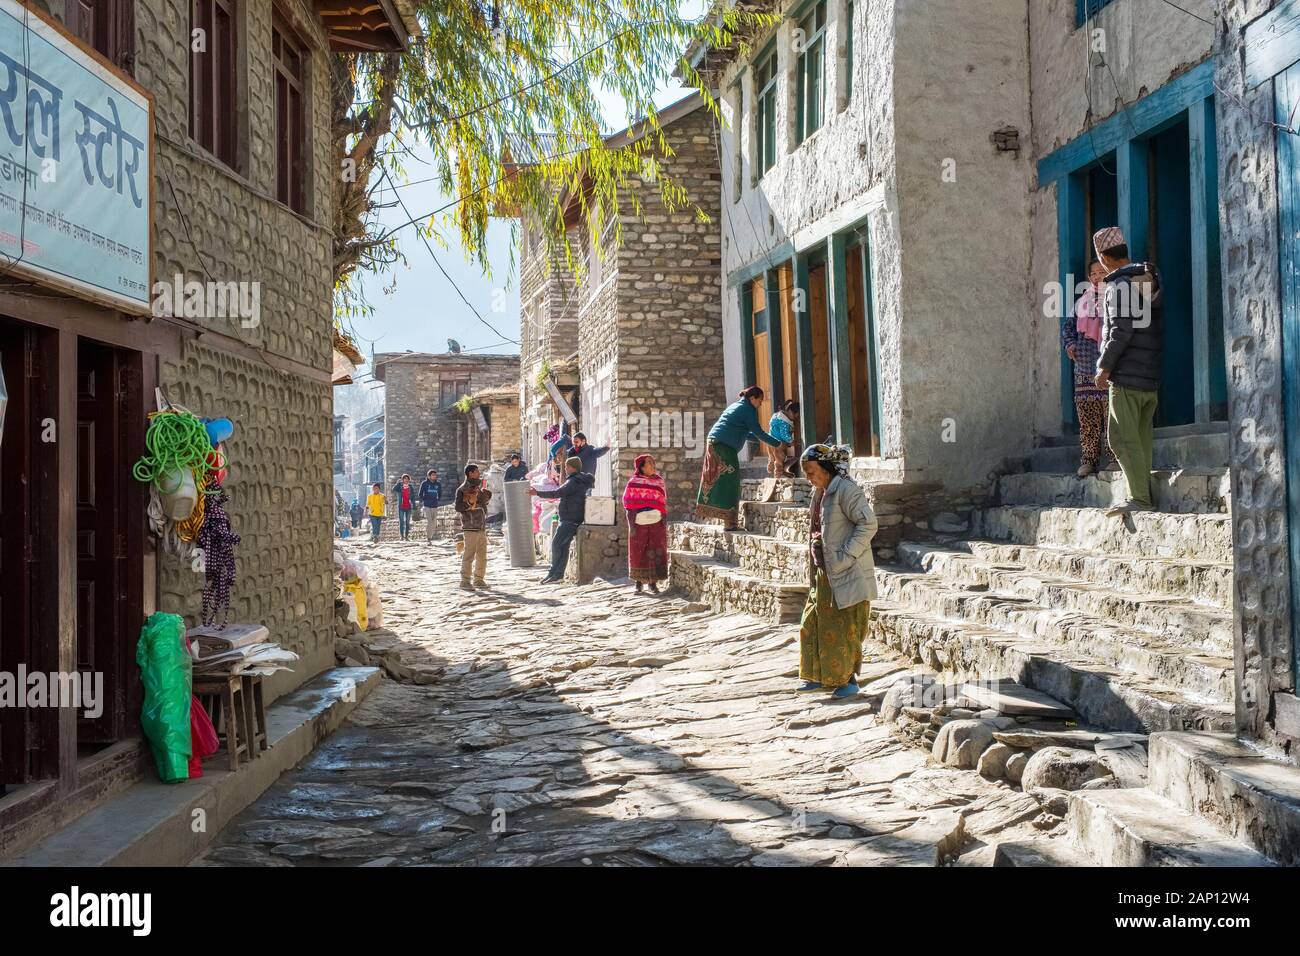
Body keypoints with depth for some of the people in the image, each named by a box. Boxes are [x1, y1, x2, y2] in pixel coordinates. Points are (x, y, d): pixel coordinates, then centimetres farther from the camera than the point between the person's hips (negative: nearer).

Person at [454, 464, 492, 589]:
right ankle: (465, 581, -4)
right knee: (469, 555, -8)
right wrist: (469, 504, -25)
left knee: (482, 555, 10)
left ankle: (479, 579, 19)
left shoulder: (478, 486, 17)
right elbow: (458, 508, -12)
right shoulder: (462, 490, -6)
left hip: (482, 527, 8)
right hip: (470, 527, -8)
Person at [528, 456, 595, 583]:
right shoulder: (582, 479, 15)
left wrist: (538, 493, -21)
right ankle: (558, 573, 6)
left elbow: (557, 493, -24)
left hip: (570, 519, -10)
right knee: (563, 545, 7)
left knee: (556, 543, -11)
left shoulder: (574, 482, -17)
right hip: (569, 519, 10)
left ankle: (555, 573, -10)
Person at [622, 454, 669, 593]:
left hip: (656, 523, 2)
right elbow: (628, 504, 1)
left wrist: (665, 522, 4)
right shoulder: (633, 482, 2)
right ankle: (638, 583, 11)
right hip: (639, 523, -2)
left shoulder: (659, 481, 10)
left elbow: (663, 503, 11)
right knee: (638, 553, 2)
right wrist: (631, 525, -7)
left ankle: (653, 582, 9)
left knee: (656, 552, 0)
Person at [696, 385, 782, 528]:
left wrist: (763, 439, 26)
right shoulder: (748, 409, -4)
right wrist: (777, 443, 5)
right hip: (725, 447, -9)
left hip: (713, 442, 9)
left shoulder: (736, 406, 24)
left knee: (717, 479, 11)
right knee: (730, 481, -7)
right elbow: (758, 432, -5)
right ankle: (729, 522, -9)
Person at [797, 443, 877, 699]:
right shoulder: (819, 492, 12)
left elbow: (868, 524, -21)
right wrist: (815, 561, 13)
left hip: (846, 573, -9)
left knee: (843, 628, -2)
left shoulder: (845, 489, -16)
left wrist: (845, 556, -22)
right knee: (813, 623, 12)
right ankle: (820, 676, 23)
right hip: (824, 571, 9)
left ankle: (848, 679, 9)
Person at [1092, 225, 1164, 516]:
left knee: (1123, 439, -7)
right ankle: (1145, 495, 10)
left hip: (1127, 375, -9)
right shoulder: (1152, 282, 16)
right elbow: (1159, 327, 19)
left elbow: (1121, 331, -18)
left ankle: (1140, 498, -11)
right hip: (1152, 377, 9)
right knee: (1141, 440, 11)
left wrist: (1105, 367, -12)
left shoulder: (1119, 285, -11)